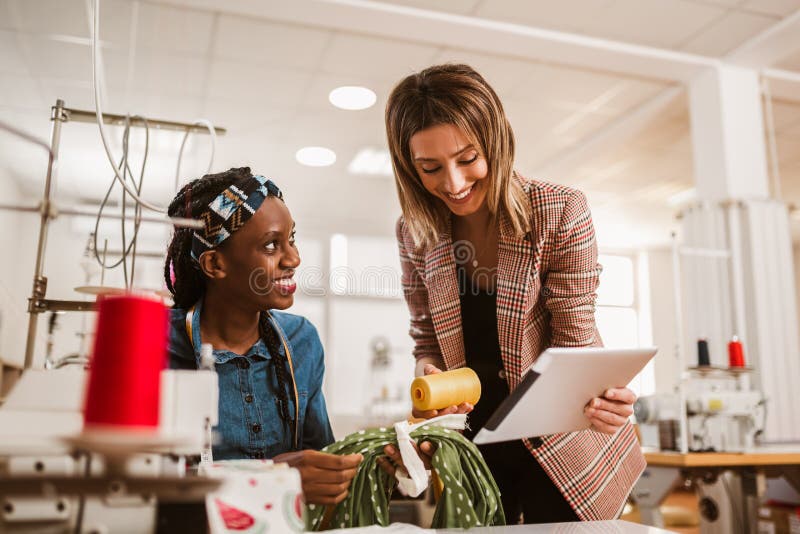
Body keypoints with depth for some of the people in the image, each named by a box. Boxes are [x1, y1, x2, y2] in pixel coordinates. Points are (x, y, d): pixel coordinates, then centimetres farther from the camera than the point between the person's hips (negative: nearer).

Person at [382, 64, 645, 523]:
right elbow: (427, 339, 3)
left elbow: (573, 338, -15)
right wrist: (430, 375, -20)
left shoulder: (561, 212, -17)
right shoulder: (416, 233, -7)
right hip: (471, 445, 3)